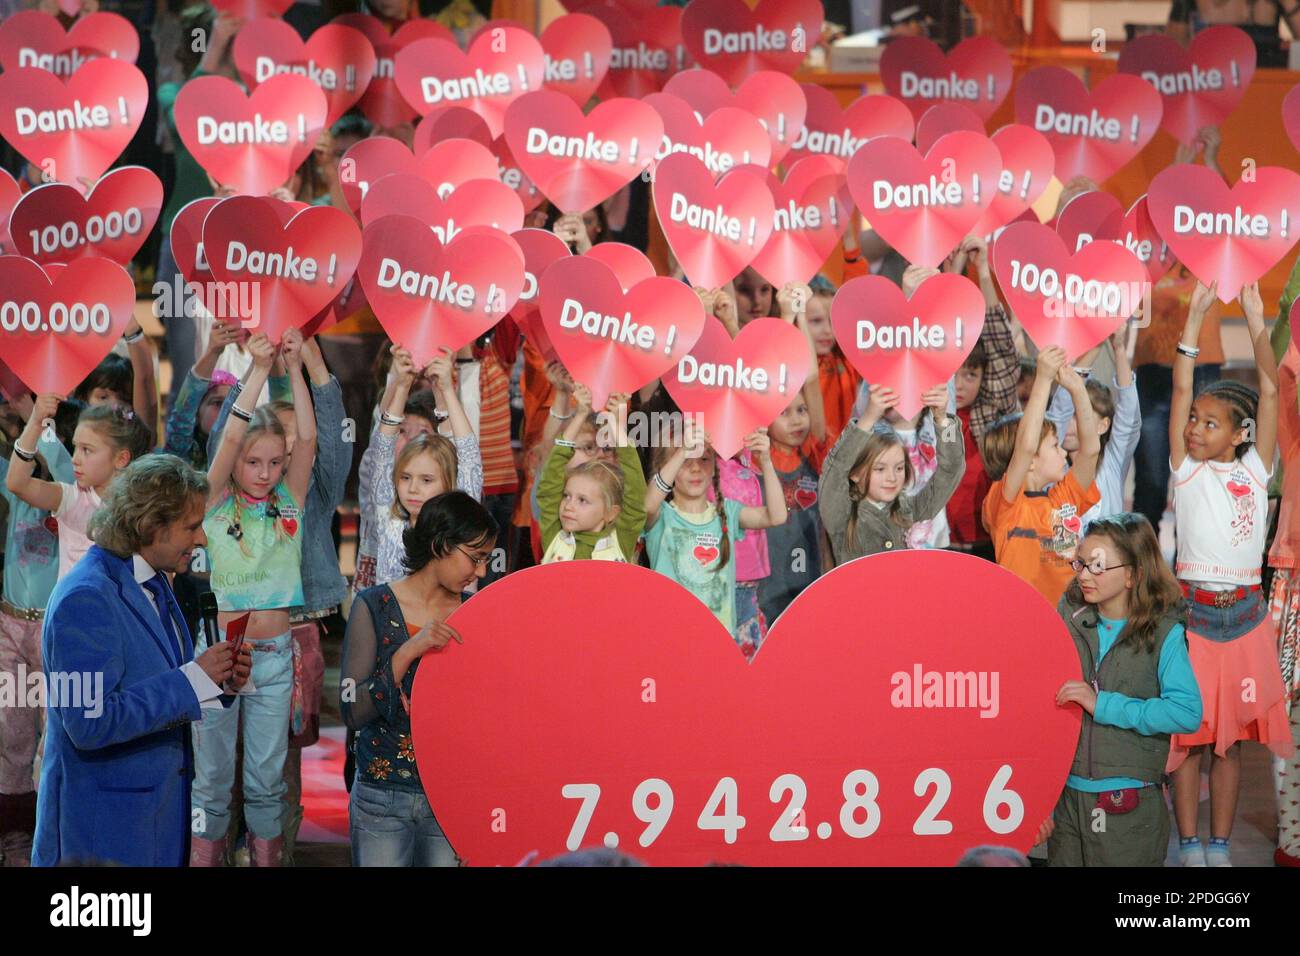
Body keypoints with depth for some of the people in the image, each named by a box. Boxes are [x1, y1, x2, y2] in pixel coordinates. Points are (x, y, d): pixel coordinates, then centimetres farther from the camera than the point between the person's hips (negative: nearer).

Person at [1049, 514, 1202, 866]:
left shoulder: (1163, 633, -10)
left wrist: (1103, 705, -21)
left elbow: (1187, 712, -19)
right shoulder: (1070, 617, 2)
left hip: (1129, 804, -4)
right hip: (1067, 794, 4)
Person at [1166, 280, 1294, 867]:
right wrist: (1195, 318, -13)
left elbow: (1269, 391, -3)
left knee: (1231, 736, 8)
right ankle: (1189, 847, 10)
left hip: (1245, 613, 2)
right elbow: (1180, 390, -7)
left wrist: (1256, 323, -10)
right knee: (1188, 732, 1)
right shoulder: (1186, 470, 0)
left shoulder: (1255, 470, 3)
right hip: (1192, 611, -2)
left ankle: (1220, 847, 16)